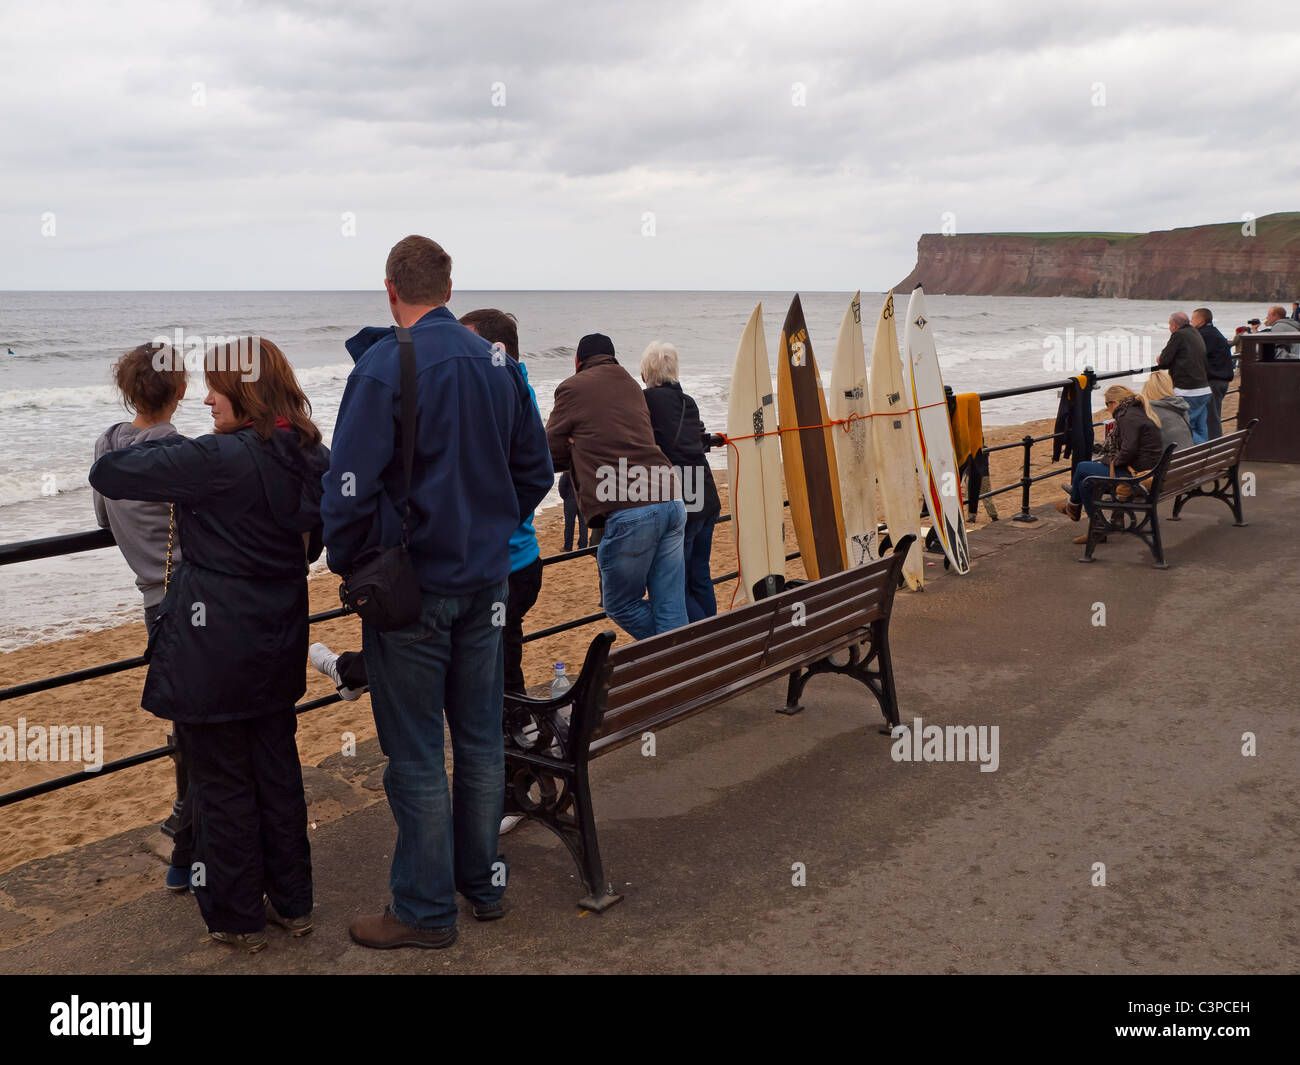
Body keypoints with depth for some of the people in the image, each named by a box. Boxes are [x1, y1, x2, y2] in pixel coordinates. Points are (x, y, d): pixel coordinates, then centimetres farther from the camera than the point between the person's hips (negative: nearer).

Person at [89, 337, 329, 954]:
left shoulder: (217, 459, -21)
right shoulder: (311, 458, 1)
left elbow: (107, 475, -15)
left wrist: (160, 451, 1)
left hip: (212, 647, -7)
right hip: (278, 647, 7)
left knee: (222, 784, 8)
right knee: (278, 771, 18)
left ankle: (237, 919, 23)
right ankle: (292, 903, 30)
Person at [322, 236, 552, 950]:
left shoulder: (384, 367, -15)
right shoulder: (498, 364, 4)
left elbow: (349, 486, -19)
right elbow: (535, 470, 10)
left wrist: (346, 562, -3)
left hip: (410, 588, -6)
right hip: (486, 580, 6)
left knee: (416, 755, 4)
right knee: (480, 737, 16)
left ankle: (425, 911, 16)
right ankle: (483, 883, 30)